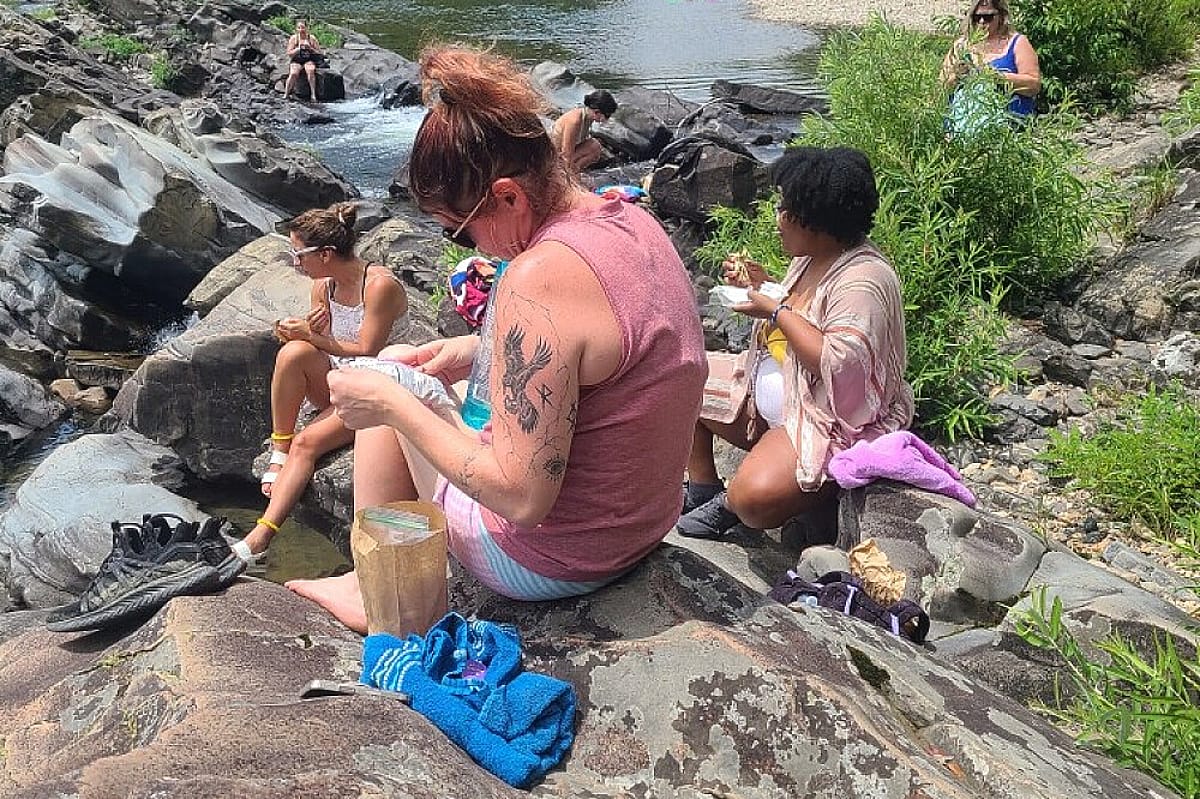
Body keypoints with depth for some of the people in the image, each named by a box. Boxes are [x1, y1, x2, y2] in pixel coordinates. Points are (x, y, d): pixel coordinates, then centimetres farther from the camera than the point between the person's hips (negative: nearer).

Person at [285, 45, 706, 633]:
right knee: (392, 385, 25)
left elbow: (522, 496, -28)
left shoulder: (540, 277, -29)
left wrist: (393, 404, -19)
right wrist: (480, 350, 7)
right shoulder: (629, 220, -2)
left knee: (389, 371, 8)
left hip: (548, 559, -8)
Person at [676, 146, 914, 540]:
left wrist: (776, 311, -24)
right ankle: (701, 490, 10)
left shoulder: (863, 281, -24)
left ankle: (727, 505, 3)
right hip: (772, 390, 10)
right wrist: (761, 285, 3)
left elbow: (840, 366, -33)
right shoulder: (812, 257, 5)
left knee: (754, 497, -34)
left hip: (831, 423, -10)